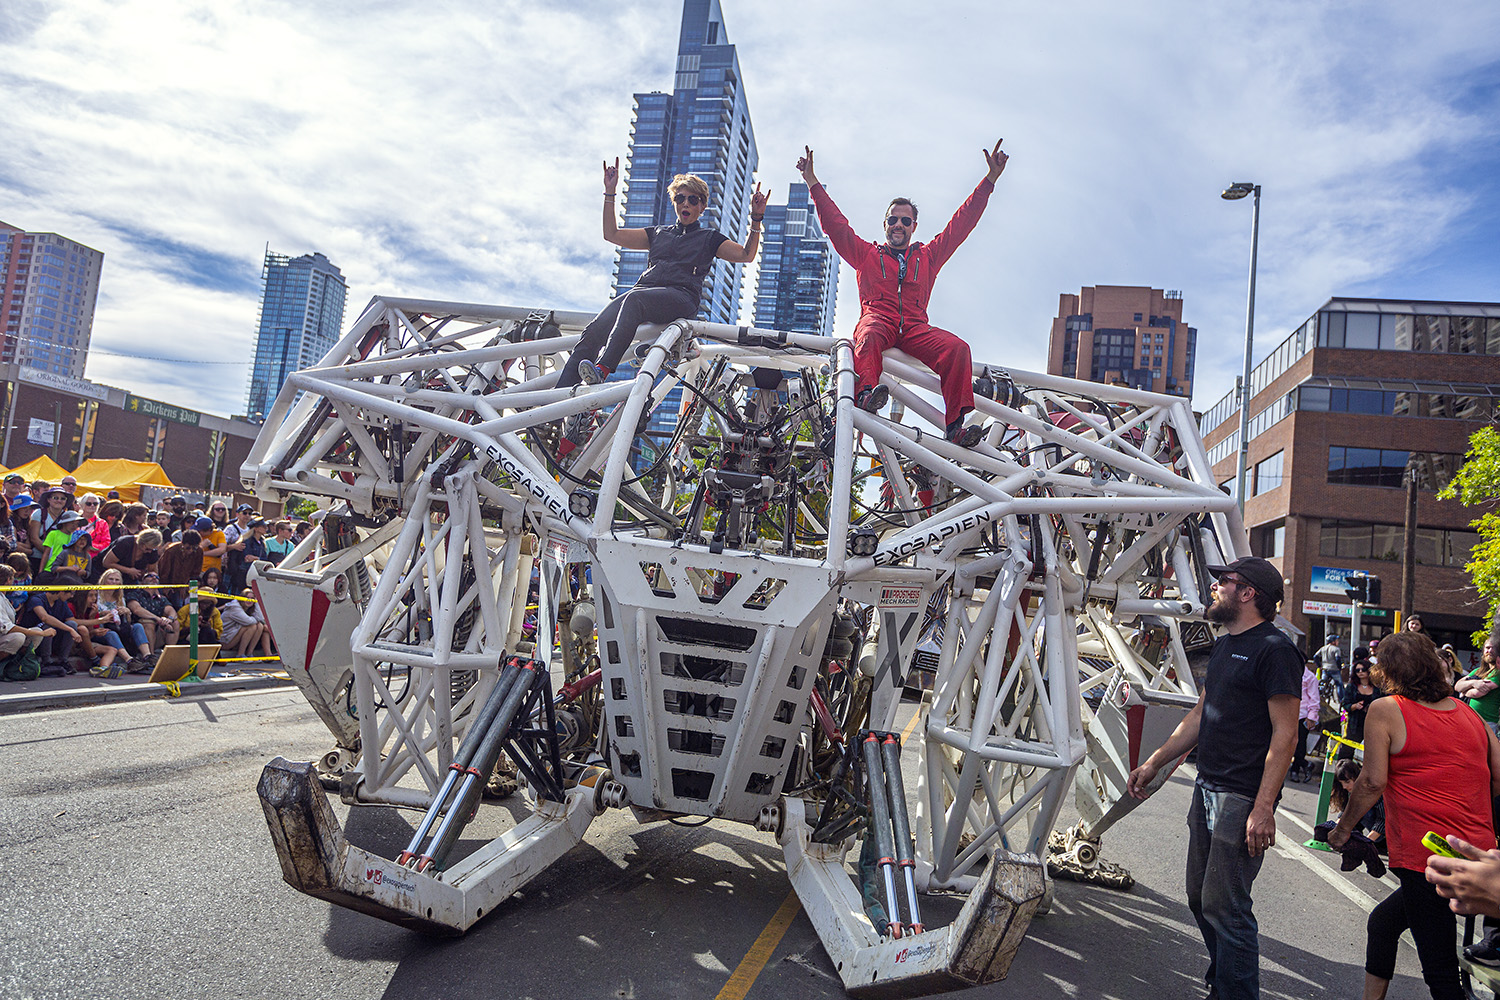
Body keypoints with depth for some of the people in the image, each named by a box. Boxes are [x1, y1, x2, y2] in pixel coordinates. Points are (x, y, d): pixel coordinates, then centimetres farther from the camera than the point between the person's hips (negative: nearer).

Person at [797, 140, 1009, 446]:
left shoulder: (928, 256, 30)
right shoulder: (867, 254, 26)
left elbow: (962, 223, 29)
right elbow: (836, 224, 20)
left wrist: (990, 179, 26)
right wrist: (812, 182, 15)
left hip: (916, 329, 2)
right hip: (877, 320, -2)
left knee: (957, 348, -28)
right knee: (869, 337, -41)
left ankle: (955, 424, -36)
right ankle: (865, 394, -62)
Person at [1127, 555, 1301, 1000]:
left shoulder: (1275, 650, -13)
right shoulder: (1223, 646, 15)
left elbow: (1285, 733, -18)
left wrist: (1263, 808, -23)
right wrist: (1154, 762, 18)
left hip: (1243, 797, -9)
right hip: (1207, 788, 9)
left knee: (1224, 907, -5)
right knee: (1200, 899, 16)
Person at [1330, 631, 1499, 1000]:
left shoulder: (1385, 710, -6)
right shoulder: (1468, 712, 11)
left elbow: (1373, 781, -12)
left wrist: (1343, 827, 1)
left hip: (1425, 858, -7)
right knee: (1383, 920, 24)